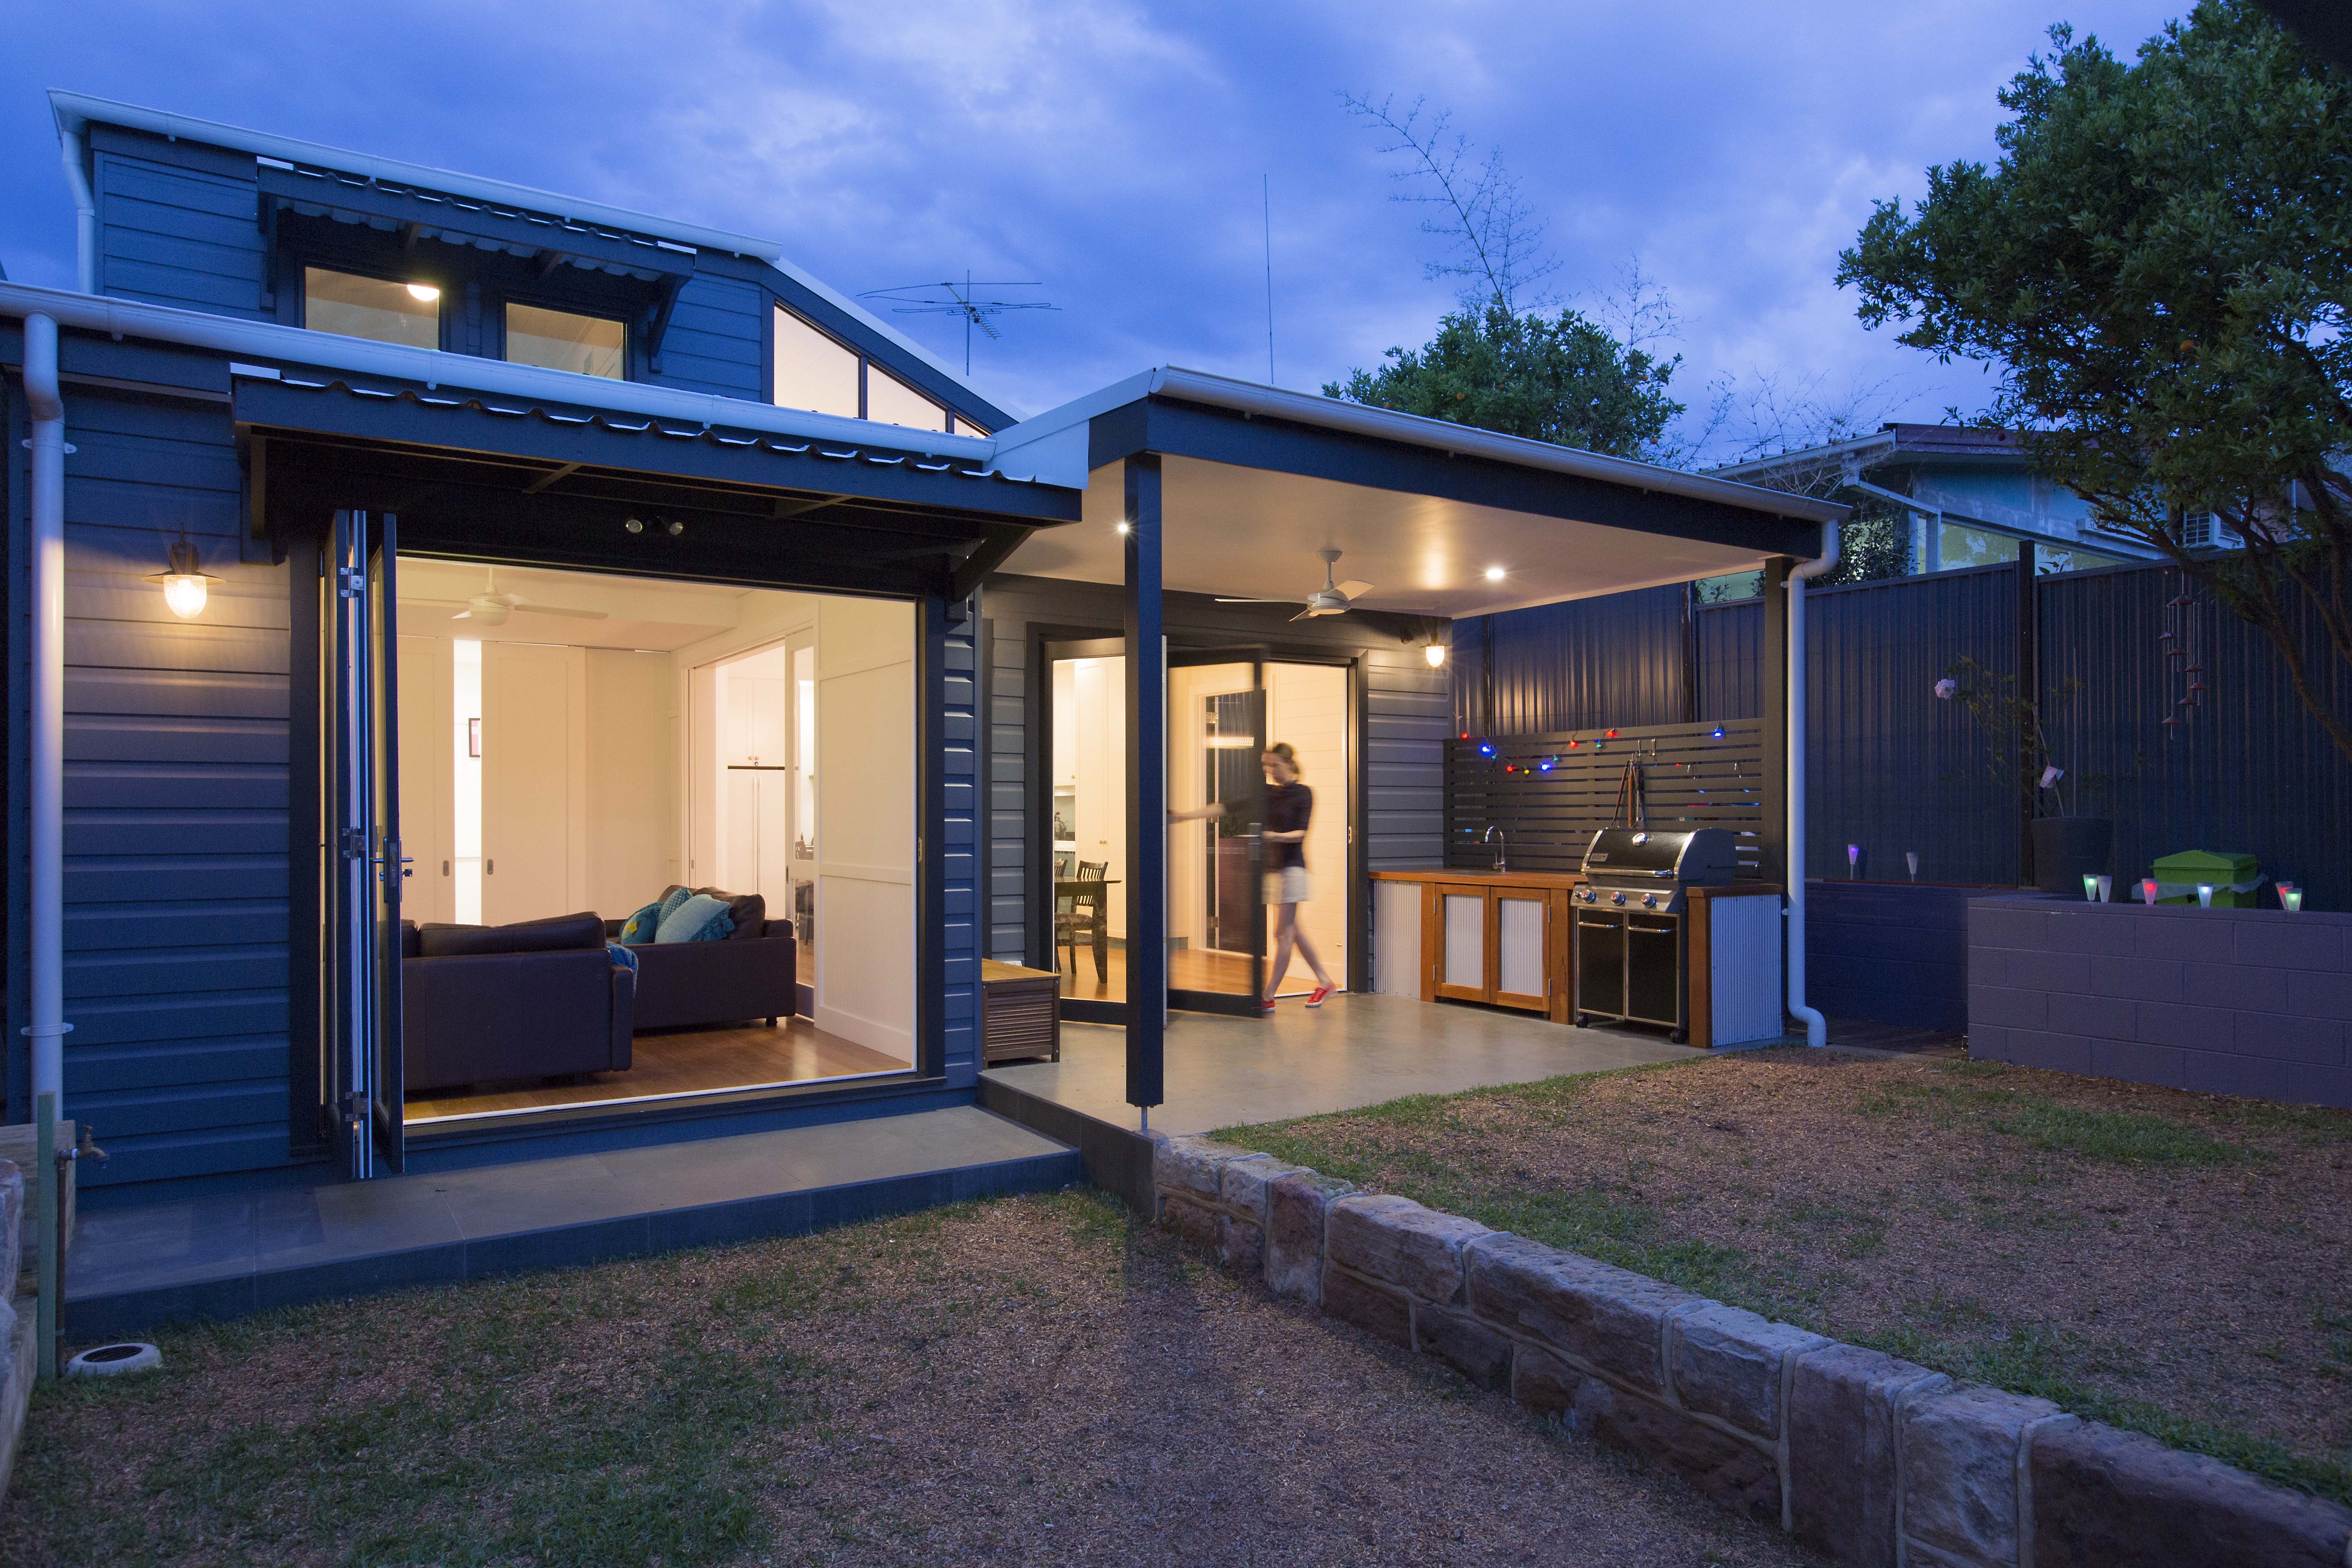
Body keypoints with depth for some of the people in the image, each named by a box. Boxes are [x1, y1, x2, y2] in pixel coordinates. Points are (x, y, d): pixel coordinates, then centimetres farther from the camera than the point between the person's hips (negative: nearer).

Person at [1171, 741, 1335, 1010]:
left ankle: (1268, 997, -3)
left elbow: (1301, 833, -13)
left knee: (1284, 933, -4)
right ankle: (1325, 982, 23)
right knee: (1293, 932, 11)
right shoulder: (1266, 792, 11)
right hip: (1271, 867, 7)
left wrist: (1276, 836, -31)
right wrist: (1186, 815, 0)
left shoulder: (1303, 793, -5)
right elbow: (1227, 808, 6)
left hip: (1290, 867, -7)